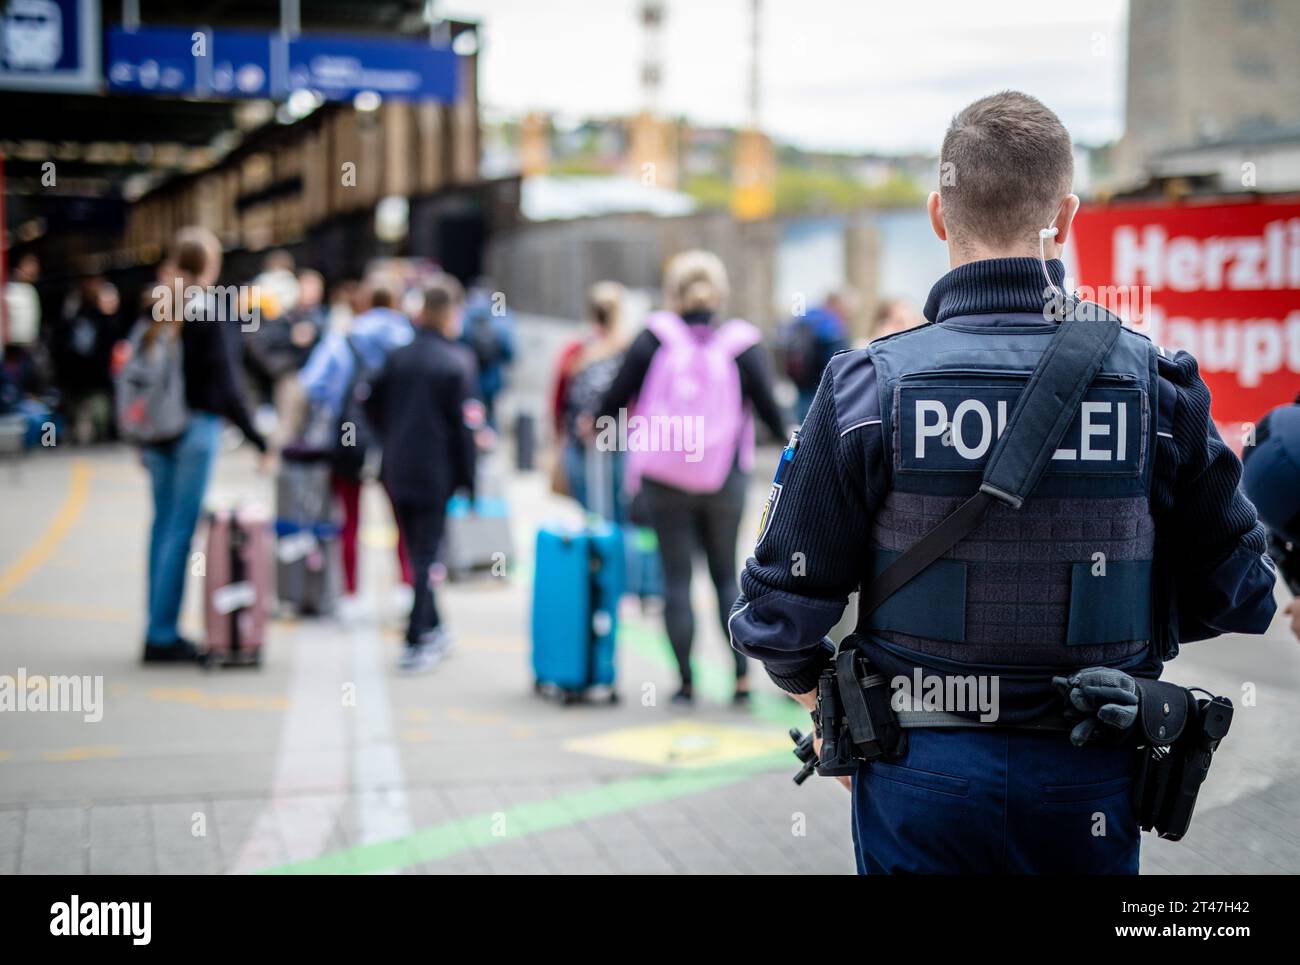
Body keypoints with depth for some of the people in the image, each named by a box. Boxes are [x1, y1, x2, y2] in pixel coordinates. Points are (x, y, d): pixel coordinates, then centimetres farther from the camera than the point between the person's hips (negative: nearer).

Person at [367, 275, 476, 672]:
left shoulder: (396, 356, 1)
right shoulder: (453, 364, -13)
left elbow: (374, 405, 8)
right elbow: (461, 426, -11)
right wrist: (468, 478, -4)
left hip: (396, 471, 5)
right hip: (434, 474, -5)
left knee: (416, 552, 17)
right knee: (425, 557, 1)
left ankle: (432, 628, 29)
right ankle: (415, 645, 2)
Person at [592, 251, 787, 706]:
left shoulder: (654, 338, -5)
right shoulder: (742, 345, -4)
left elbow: (619, 392, 1)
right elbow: (768, 407, -1)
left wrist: (597, 425, 21)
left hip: (662, 480, -1)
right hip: (725, 481, 1)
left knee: (676, 577, 6)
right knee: (726, 575, 13)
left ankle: (686, 682, 8)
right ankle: (741, 676, 6)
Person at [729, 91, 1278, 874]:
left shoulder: (870, 388, -13)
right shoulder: (1156, 385, -9)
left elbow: (781, 608, -10)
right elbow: (1239, 595, 0)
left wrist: (814, 689, 10)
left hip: (921, 776, -1)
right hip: (1089, 781, 1)